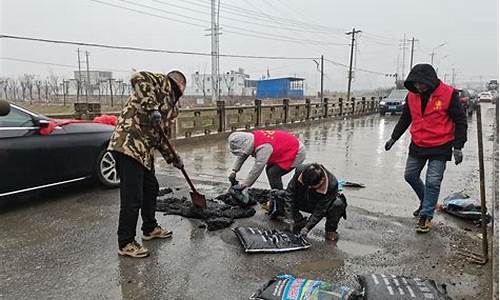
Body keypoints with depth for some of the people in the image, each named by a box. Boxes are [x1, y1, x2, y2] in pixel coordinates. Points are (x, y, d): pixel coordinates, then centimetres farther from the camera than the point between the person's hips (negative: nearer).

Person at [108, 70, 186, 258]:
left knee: (151, 189, 21)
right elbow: (138, 78, -23)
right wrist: (151, 108, -29)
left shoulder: (171, 104, 24)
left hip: (144, 151, 10)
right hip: (129, 144, -10)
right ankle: (126, 243, 10)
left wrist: (172, 158, 23)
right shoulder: (162, 82, -1)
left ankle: (150, 228, 40)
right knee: (132, 198, -4)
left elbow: (159, 135, 26)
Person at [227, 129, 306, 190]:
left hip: (297, 152, -10)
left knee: (273, 173, -18)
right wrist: (234, 171, -2)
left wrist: (243, 185, -25)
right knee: (269, 170, 13)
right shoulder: (251, 138, -8)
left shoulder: (263, 147, -35)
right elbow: (242, 155, 6)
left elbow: (257, 169, -32)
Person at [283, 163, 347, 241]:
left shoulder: (331, 184, -33)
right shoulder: (300, 171, -27)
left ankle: (330, 230, -8)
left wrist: (307, 227, -34)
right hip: (302, 202, 3)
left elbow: (320, 210, -29)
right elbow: (290, 194, -22)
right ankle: (300, 222, -1)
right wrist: (289, 218, -27)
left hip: (324, 205, -2)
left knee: (338, 204, -36)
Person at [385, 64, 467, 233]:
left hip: (440, 148, -5)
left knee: (433, 182, -5)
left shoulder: (448, 94, -14)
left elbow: (460, 121, -9)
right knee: (410, 176, 13)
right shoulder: (412, 95, 0)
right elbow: (405, 119, 14)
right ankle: (426, 202, 36)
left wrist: (458, 147, -14)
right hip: (417, 146, 6)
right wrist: (393, 138, 13)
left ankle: (426, 216, 9)